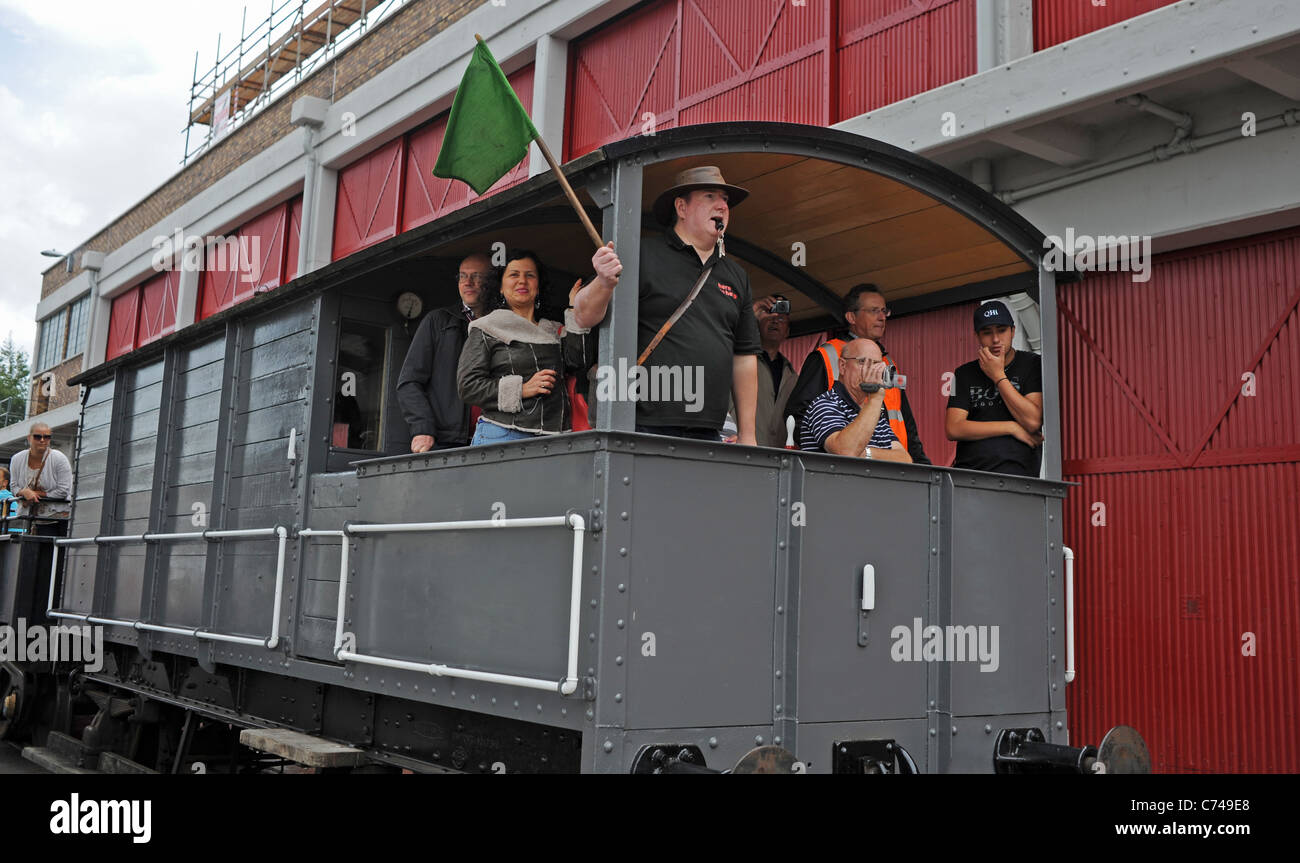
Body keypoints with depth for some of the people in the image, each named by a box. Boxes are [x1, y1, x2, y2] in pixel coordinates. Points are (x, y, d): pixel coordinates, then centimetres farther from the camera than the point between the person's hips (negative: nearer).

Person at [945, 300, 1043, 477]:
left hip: (1016, 472, -3)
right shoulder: (964, 374, 15)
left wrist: (998, 376, -2)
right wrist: (1011, 427, -2)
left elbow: (1033, 422, -6)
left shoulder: (1032, 364, 8)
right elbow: (953, 429, 2)